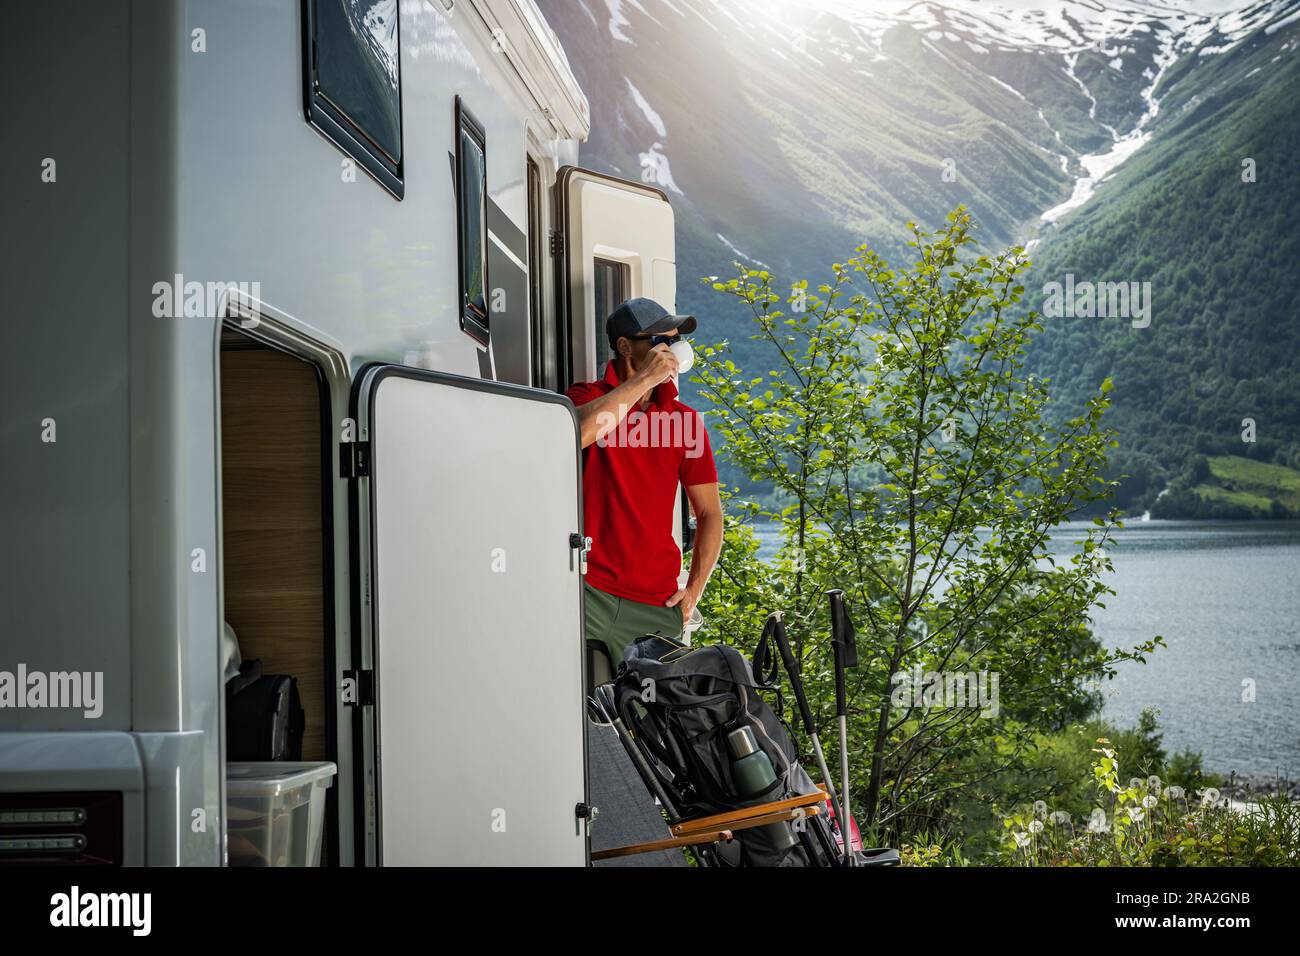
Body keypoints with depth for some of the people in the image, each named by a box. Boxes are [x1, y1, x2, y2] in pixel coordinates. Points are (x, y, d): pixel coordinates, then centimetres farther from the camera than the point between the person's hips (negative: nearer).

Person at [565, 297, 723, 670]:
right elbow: (578, 432, -21)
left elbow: (710, 513, 16)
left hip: (655, 605, 3)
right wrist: (644, 379, -15)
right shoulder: (588, 398, 6)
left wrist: (693, 591, 4)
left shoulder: (684, 420, 12)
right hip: (589, 593, -2)